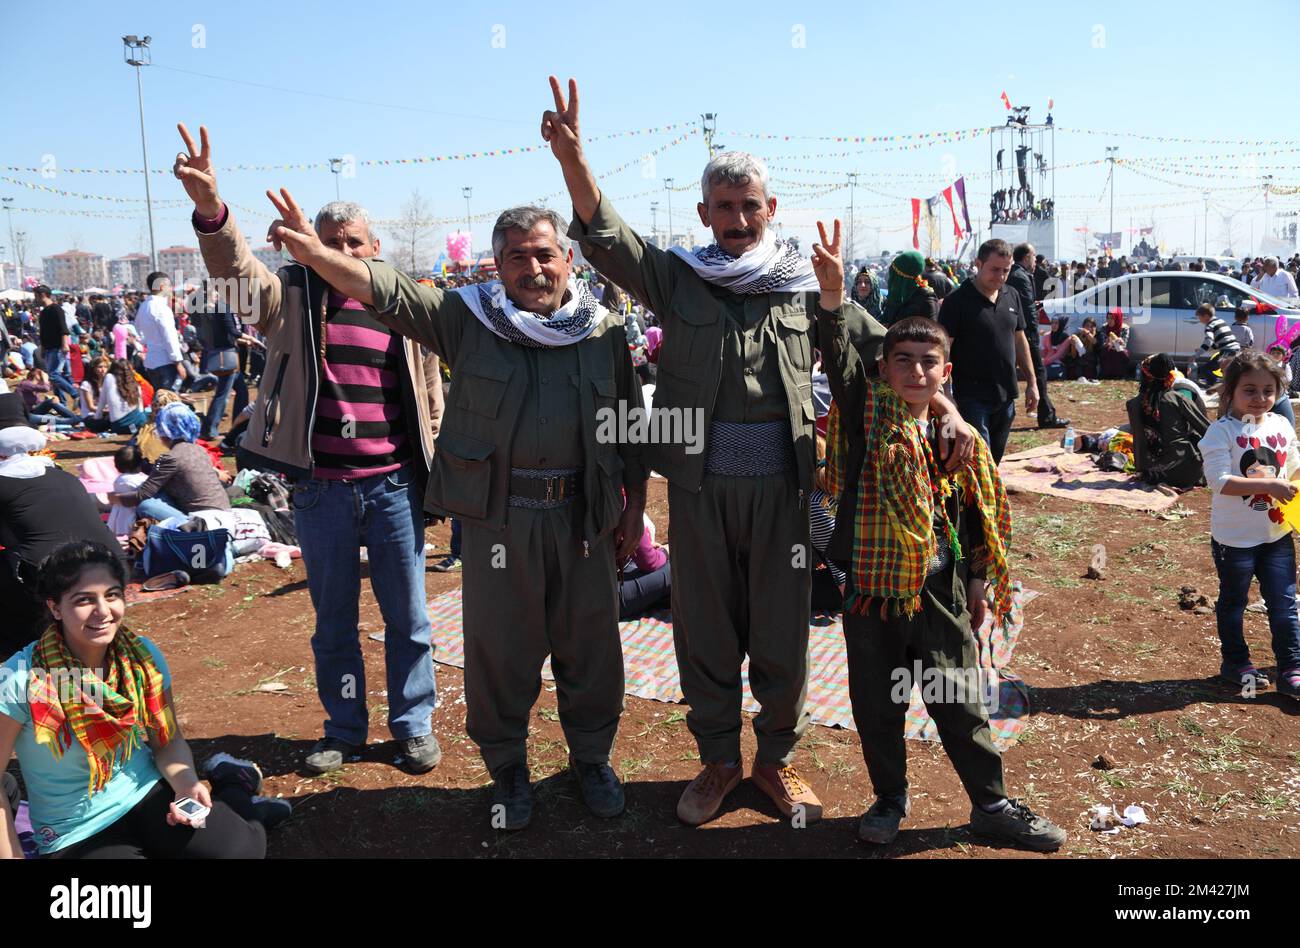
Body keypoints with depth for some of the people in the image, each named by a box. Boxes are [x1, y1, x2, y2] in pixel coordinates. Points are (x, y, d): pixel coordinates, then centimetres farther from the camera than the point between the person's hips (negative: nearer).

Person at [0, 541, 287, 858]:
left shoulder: (143, 655, -8)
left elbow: (169, 740, 2)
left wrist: (186, 785, -17)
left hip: (149, 795, 3)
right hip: (80, 837, -2)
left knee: (244, 847, -22)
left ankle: (231, 787, 10)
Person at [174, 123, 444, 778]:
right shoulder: (293, 298, 2)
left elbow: (430, 395, 8)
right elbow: (236, 268, -18)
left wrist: (430, 469, 6)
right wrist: (209, 208, -37)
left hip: (394, 485, 0)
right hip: (319, 488, 1)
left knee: (407, 616, 9)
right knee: (332, 619, 14)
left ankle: (413, 724, 26)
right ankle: (344, 729, 31)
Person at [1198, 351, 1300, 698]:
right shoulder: (1222, 431, -14)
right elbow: (1219, 481, -23)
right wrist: (1269, 485, -29)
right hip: (1234, 538, -4)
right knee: (1233, 602, 14)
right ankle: (1235, 663, 30)